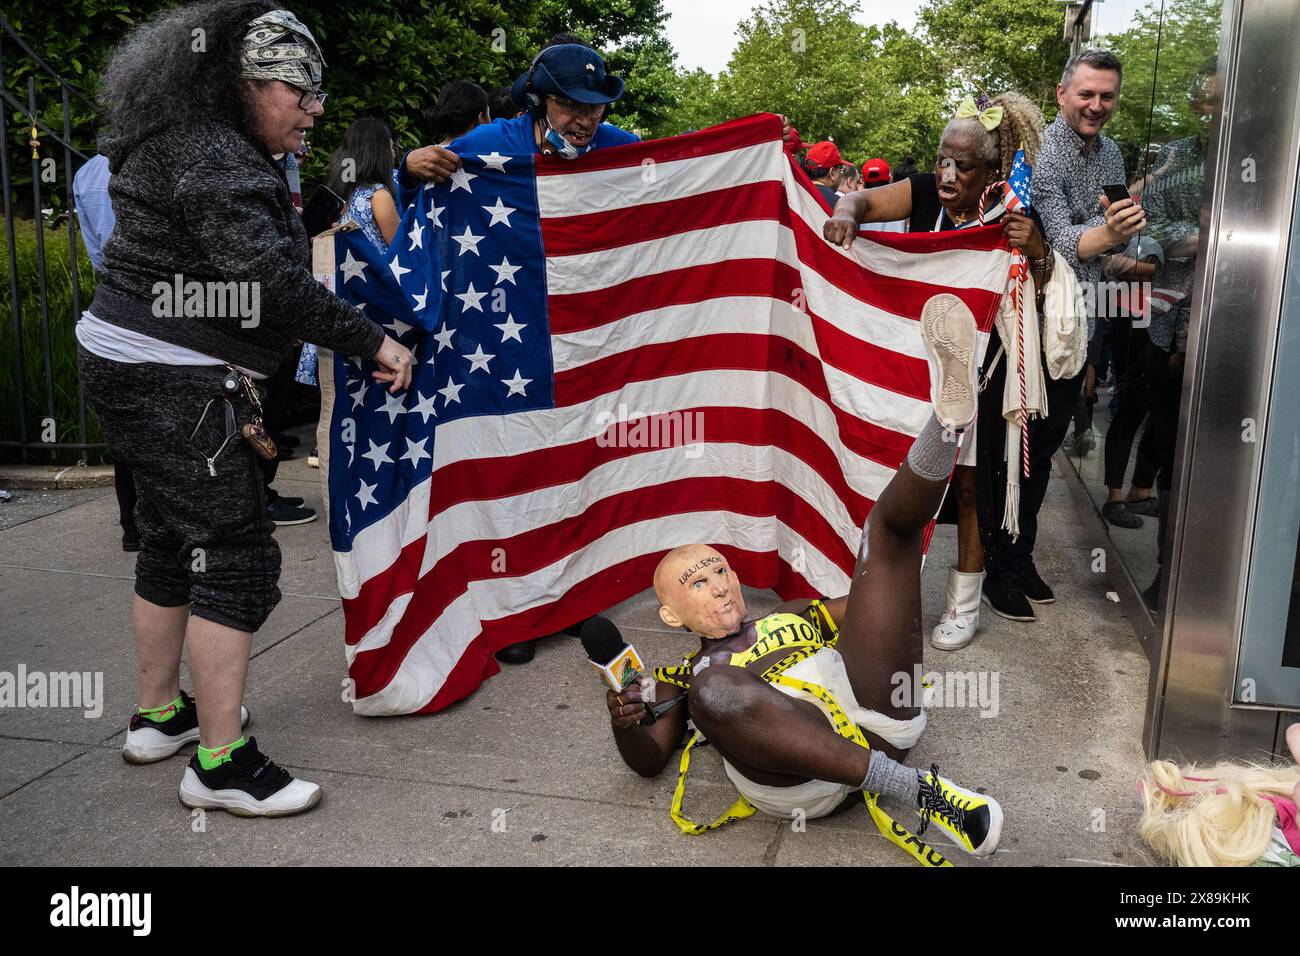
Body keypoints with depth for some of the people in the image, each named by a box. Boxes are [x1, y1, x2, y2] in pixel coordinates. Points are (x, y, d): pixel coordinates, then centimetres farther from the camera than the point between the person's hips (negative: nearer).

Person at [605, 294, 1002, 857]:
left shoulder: (797, 615, 33)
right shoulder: (685, 677, 26)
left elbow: (875, 607, 30)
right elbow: (650, 761, 16)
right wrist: (624, 724, -7)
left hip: (876, 721, 3)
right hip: (799, 781, -2)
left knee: (888, 524, 0)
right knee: (715, 687, -37)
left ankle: (947, 420, -32)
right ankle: (918, 789, -36)